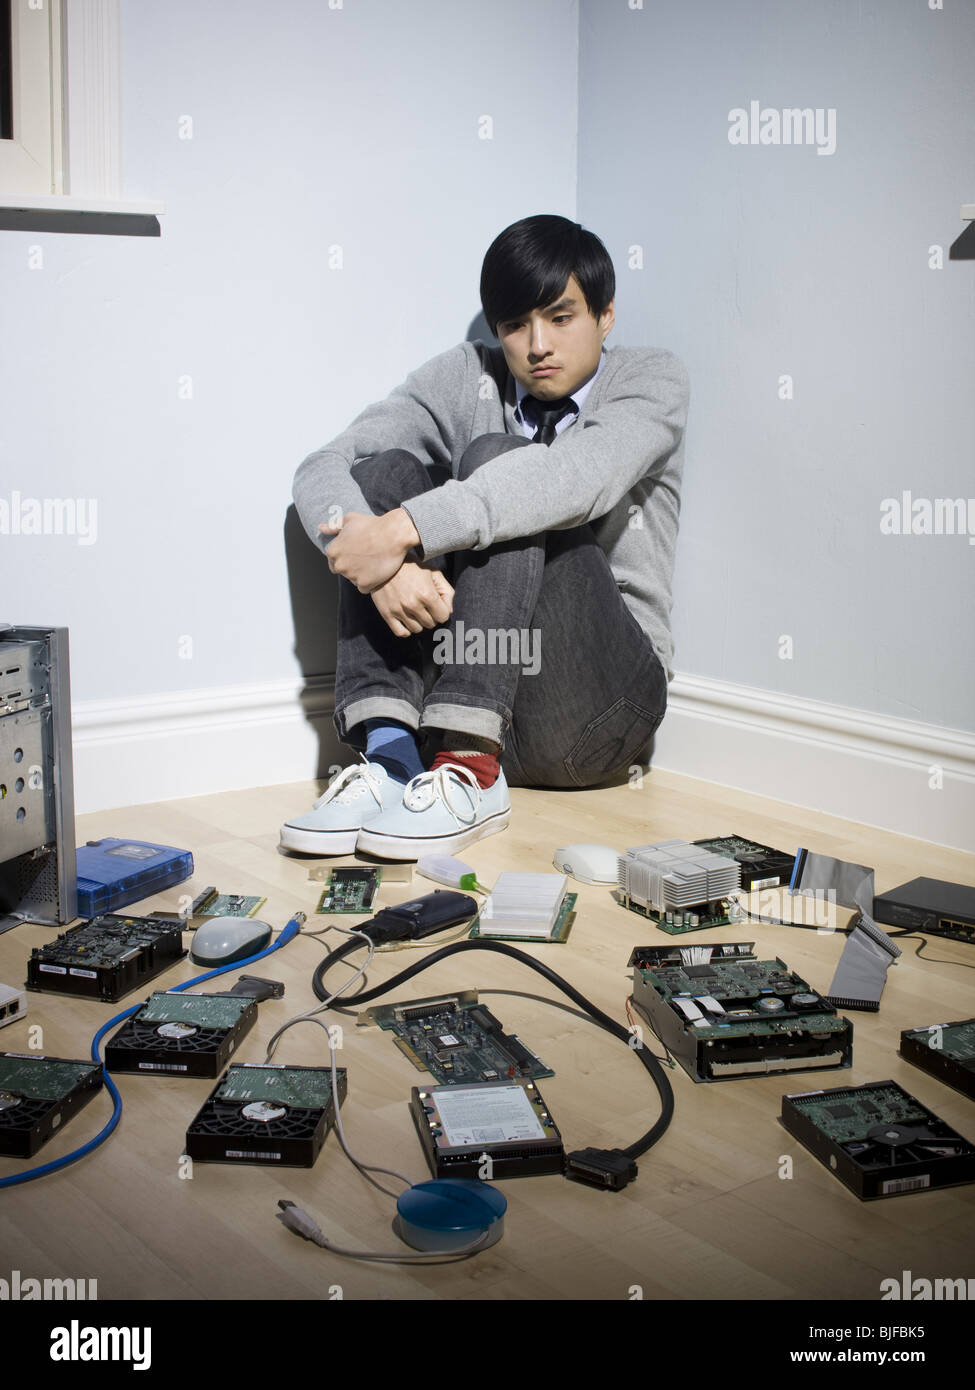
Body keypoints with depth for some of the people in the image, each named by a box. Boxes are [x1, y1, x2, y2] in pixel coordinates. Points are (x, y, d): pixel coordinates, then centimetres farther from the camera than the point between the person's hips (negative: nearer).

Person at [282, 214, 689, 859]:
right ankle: (391, 753, -26)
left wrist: (404, 532, -33)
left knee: (497, 462, -22)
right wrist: (387, 564, -27)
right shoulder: (468, 377, 9)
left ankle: (471, 776, -33)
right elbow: (322, 470, -6)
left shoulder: (651, 378, 0)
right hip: (468, 694, 4)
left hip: (597, 704, -3)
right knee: (388, 470, -13)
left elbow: (581, 477, -25)